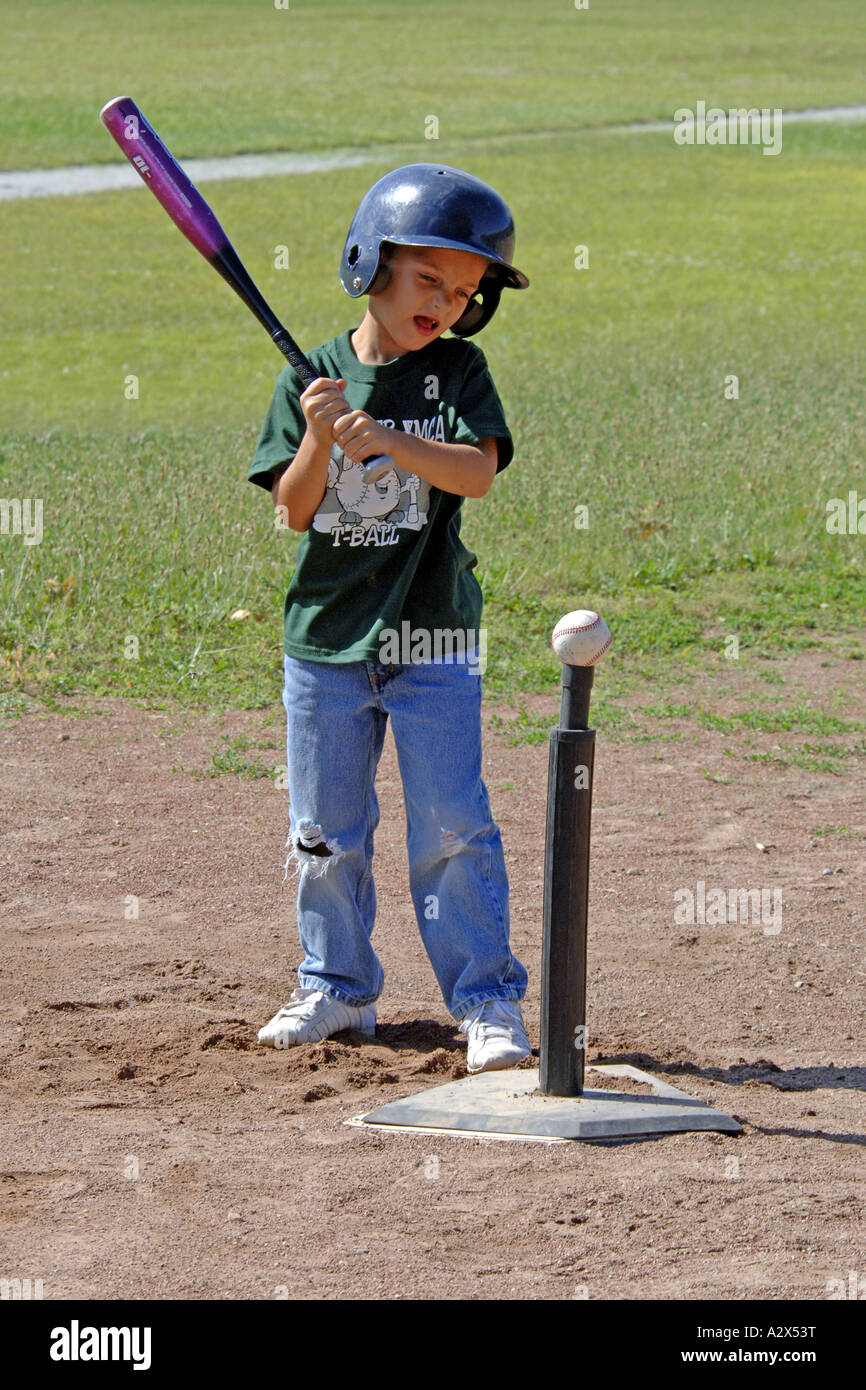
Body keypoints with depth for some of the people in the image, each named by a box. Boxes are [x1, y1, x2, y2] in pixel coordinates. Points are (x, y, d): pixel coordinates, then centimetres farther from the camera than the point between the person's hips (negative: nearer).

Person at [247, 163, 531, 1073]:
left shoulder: (459, 372, -2)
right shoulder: (309, 379, 0)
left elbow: (478, 471, -17)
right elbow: (293, 510, -5)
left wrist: (390, 443, -30)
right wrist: (321, 437, -22)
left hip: (430, 636, -2)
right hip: (326, 631, 2)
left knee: (451, 825, -3)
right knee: (324, 828, 10)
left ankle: (487, 999, 4)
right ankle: (336, 987, 25)